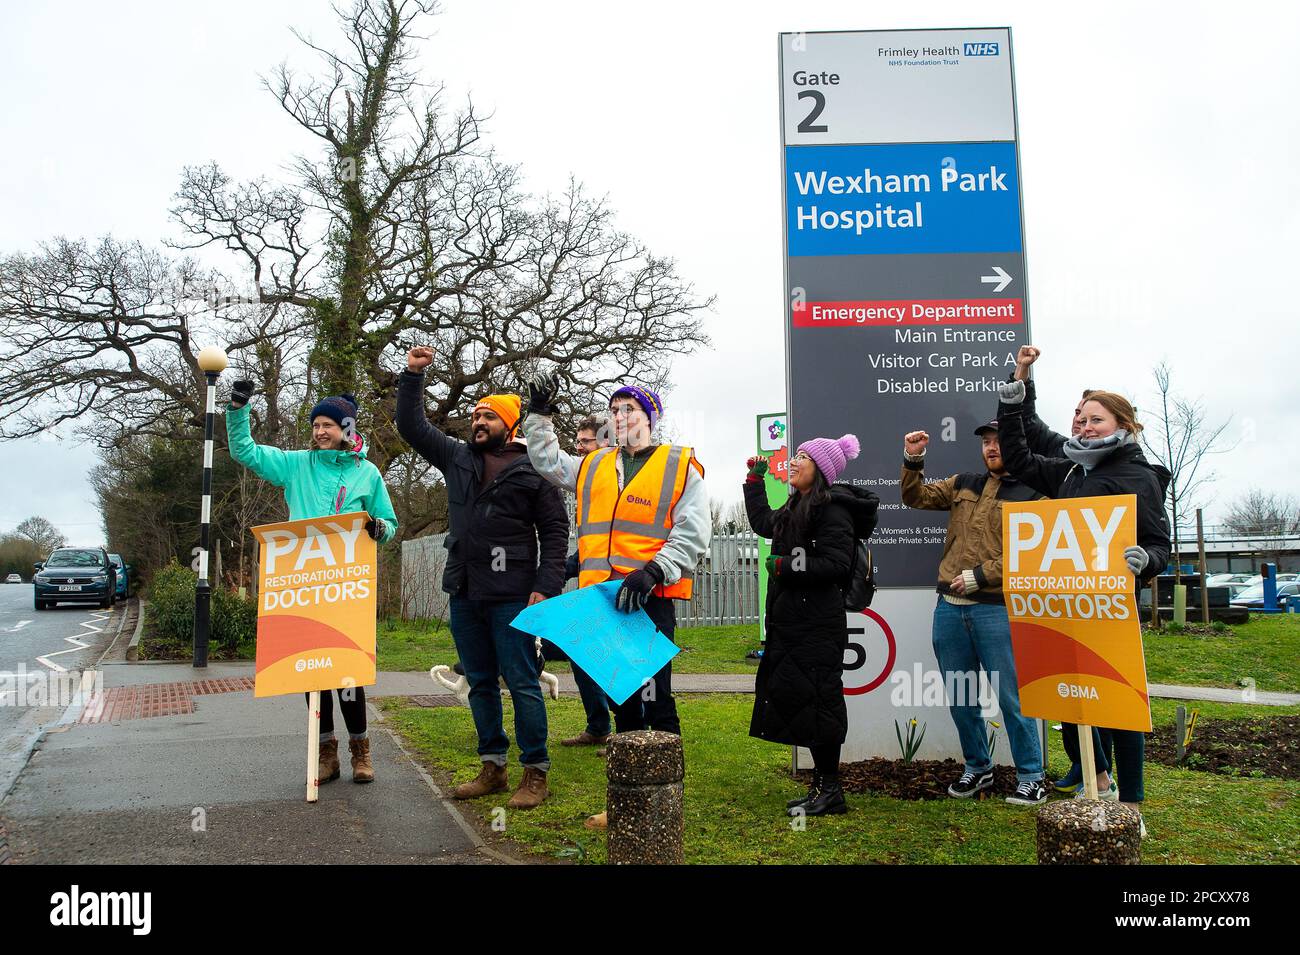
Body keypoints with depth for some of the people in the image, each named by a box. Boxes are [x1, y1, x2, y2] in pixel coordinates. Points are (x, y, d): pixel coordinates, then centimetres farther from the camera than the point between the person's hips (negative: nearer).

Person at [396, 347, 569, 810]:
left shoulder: (532, 471, -3)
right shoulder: (457, 458, 11)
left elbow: (555, 531, -4)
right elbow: (411, 426, 15)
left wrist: (545, 588, -12)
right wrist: (412, 375, 4)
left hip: (512, 596, -6)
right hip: (464, 594, 6)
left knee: (522, 683, -3)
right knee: (480, 683, 13)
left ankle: (536, 773, 7)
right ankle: (493, 767, 24)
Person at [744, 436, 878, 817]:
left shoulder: (832, 509, -12)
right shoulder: (795, 509, 18)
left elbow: (837, 564, -20)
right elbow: (762, 522, 34)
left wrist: (784, 566, -17)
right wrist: (755, 480, 34)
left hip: (817, 626, -10)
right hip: (793, 622, 10)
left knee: (815, 700, -7)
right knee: (792, 696, 11)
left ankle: (831, 791, 4)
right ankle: (821, 786, 21)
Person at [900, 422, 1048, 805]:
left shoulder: (1033, 495, -1)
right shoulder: (963, 484, 16)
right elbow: (916, 497, 18)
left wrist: (979, 576, -15)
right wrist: (912, 460, 1)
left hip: (998, 609, -5)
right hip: (950, 607, 5)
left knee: (1012, 698, -1)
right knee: (959, 698, 13)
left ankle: (1031, 777, 14)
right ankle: (977, 768, 29)